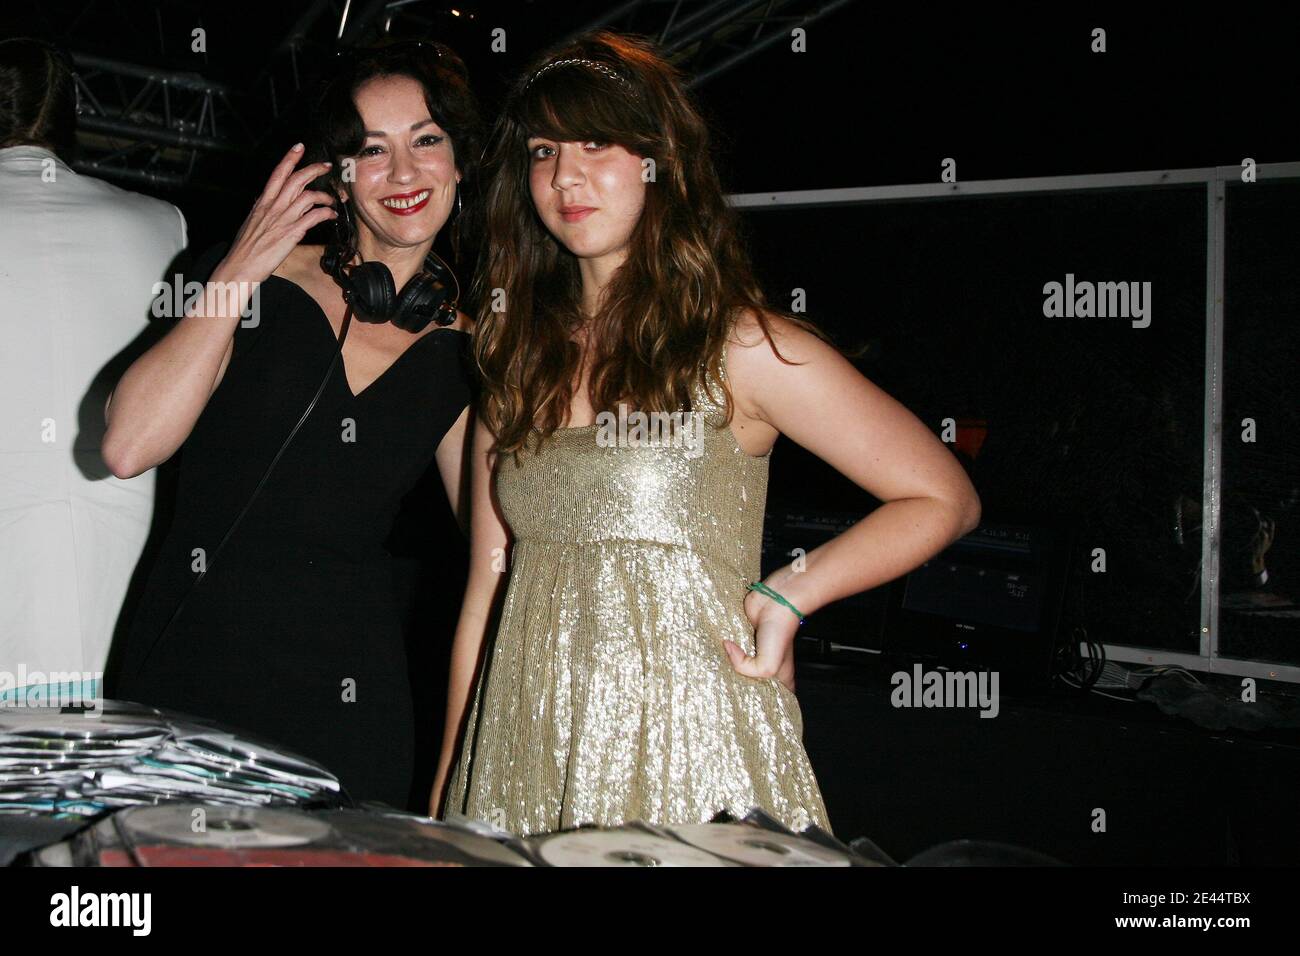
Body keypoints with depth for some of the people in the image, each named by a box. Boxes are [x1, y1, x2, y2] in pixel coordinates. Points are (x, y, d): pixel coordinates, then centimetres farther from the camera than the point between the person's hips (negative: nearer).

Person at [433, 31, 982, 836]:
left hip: (691, 749, -4)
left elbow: (943, 498, -3)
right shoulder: (520, 361, 9)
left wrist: (787, 595, -12)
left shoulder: (741, 348, -6)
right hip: (524, 759, 5)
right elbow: (488, 578, 10)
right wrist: (445, 792, 8)